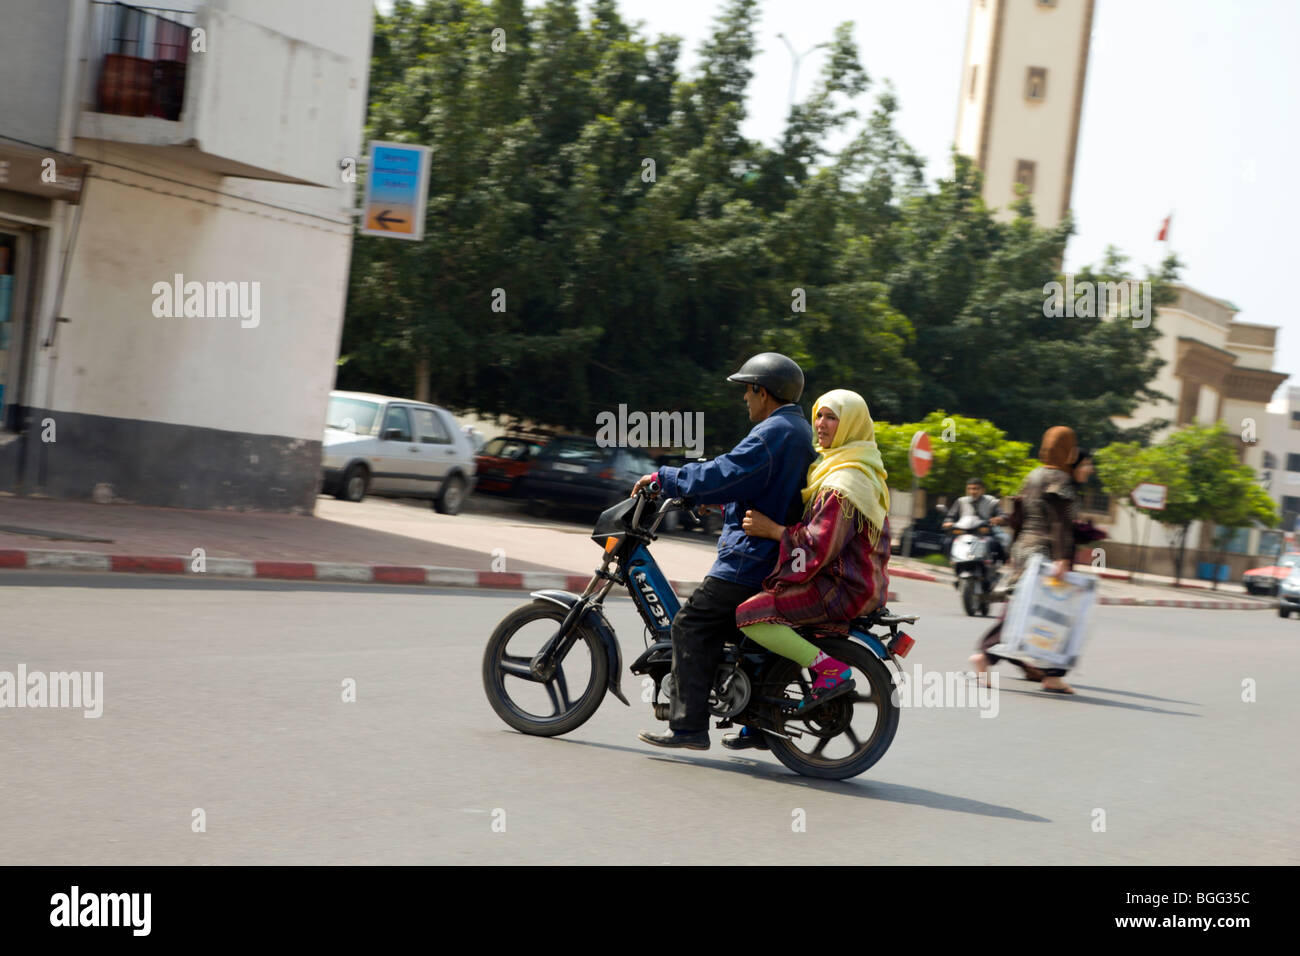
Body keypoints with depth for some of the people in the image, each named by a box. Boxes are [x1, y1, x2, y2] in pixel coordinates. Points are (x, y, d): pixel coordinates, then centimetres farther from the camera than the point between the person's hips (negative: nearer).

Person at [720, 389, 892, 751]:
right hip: (848, 581, 11)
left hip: (844, 588, -11)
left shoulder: (846, 482, -17)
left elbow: (820, 547, -23)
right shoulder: (832, 466, 17)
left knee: (750, 615, -19)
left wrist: (772, 529, -18)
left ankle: (831, 670, -19)